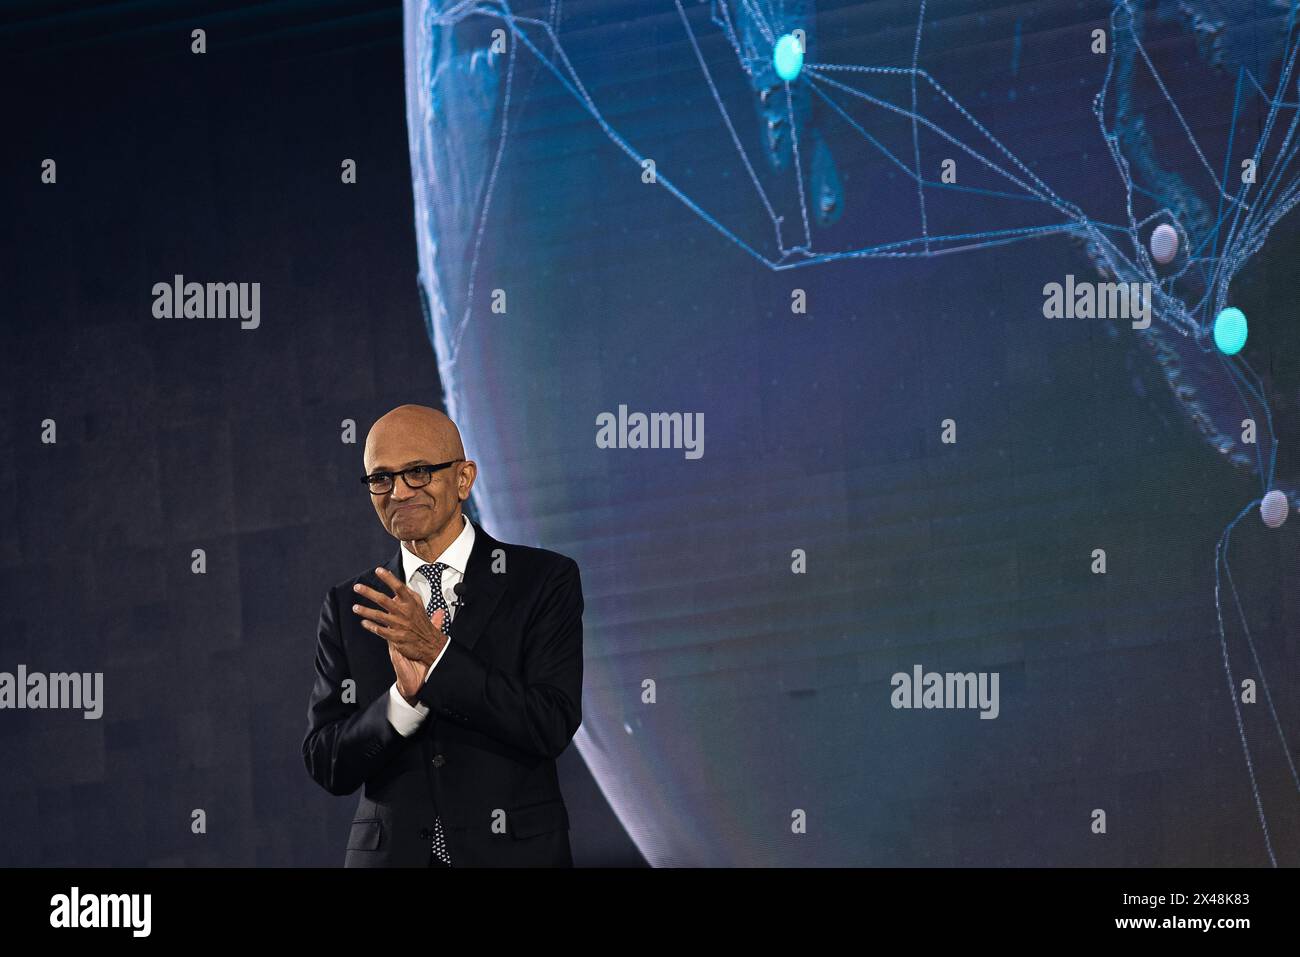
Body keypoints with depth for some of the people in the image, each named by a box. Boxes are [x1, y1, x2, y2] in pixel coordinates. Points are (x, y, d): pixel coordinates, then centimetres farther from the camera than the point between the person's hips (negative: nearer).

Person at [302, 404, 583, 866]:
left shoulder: (545, 581, -5)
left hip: (513, 852, -2)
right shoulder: (347, 607, 2)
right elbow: (327, 767, -3)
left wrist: (436, 653, -22)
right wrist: (404, 696, -20)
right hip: (389, 853, 2)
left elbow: (552, 726, -15)